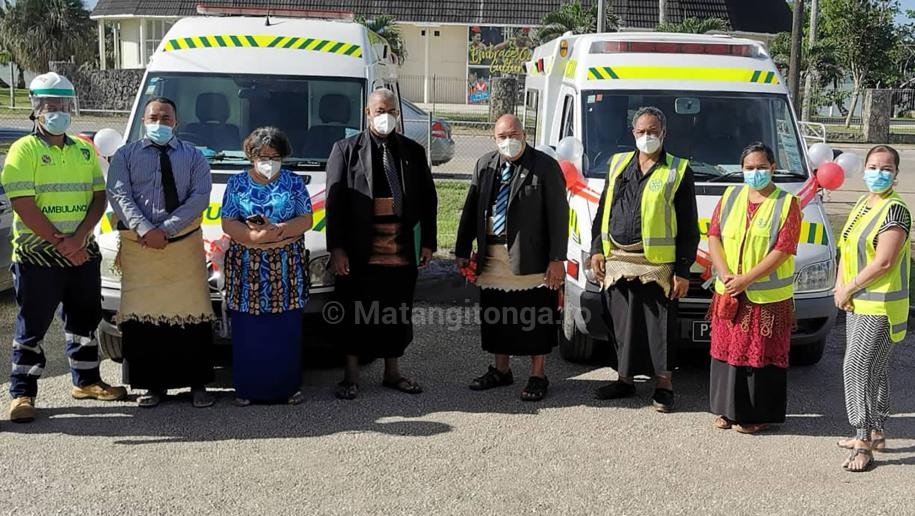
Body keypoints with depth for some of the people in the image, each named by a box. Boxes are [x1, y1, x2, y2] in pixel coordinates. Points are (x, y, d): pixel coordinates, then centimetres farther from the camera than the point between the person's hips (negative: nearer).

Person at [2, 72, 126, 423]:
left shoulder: (85, 150, 11)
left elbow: (99, 197, 5)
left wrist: (79, 237, -11)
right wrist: (62, 243, -17)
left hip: (83, 254, 5)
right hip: (37, 257, -5)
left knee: (85, 319, 15)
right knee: (32, 327, 1)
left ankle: (86, 381, 29)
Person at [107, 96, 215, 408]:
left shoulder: (193, 157, 12)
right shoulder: (125, 155, 13)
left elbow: (200, 197, -2)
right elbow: (119, 195, -1)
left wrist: (165, 229, -13)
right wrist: (145, 230, -16)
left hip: (184, 245, 0)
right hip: (138, 246, 1)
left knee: (192, 315, -2)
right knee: (142, 317, -1)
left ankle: (198, 384, 7)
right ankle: (153, 384, 8)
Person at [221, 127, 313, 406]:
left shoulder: (294, 182, 9)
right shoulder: (237, 184, 8)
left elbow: (306, 220, 2)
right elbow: (228, 224, 0)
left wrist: (277, 230, -15)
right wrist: (259, 237, -16)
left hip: (287, 269, 0)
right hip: (247, 269, 0)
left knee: (287, 330, 1)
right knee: (248, 331, 0)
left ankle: (288, 386, 10)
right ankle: (247, 388, 9)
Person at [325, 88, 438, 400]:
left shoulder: (413, 151, 10)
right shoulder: (346, 150, 1)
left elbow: (428, 200, 13)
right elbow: (334, 201, -2)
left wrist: (428, 242, 8)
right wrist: (336, 248, -8)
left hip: (402, 252, 3)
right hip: (359, 253, -3)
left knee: (398, 314, 11)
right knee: (355, 316, 5)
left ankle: (392, 372, 26)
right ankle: (351, 376, 18)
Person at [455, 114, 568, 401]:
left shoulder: (545, 166, -6)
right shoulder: (484, 166, 9)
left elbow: (558, 214, -9)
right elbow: (470, 210, 12)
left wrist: (557, 259, -13)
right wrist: (463, 251, 9)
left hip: (531, 259, -5)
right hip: (491, 257, 5)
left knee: (534, 321, 4)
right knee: (495, 316, 14)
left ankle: (537, 376, 18)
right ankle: (501, 371, 31)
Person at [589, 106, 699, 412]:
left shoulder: (678, 171, 1)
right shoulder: (618, 164, 14)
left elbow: (688, 227, -1)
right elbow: (602, 211, 18)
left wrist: (683, 270, -6)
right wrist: (597, 250, 7)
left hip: (657, 264, -4)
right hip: (617, 263, 4)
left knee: (660, 327, 2)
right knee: (623, 326, 12)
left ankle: (663, 386, 14)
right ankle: (625, 379, 26)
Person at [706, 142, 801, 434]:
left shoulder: (787, 203, -4)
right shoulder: (730, 197, 10)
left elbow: (783, 250, -12)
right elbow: (713, 235, 4)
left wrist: (746, 279, -17)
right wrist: (725, 274, -11)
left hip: (768, 297, -4)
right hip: (728, 293, 4)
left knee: (761, 356, 2)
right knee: (726, 351, 9)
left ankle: (759, 415, 12)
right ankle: (728, 410, 22)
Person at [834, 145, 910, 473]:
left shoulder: (895, 210, -15)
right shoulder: (864, 204, 12)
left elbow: (883, 263, -21)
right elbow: (847, 247, 15)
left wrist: (848, 288, -13)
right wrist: (841, 284, 0)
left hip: (880, 307, -9)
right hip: (858, 304, 9)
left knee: (858, 369, -12)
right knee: (873, 371, 17)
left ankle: (865, 444, -5)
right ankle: (875, 433, 29)